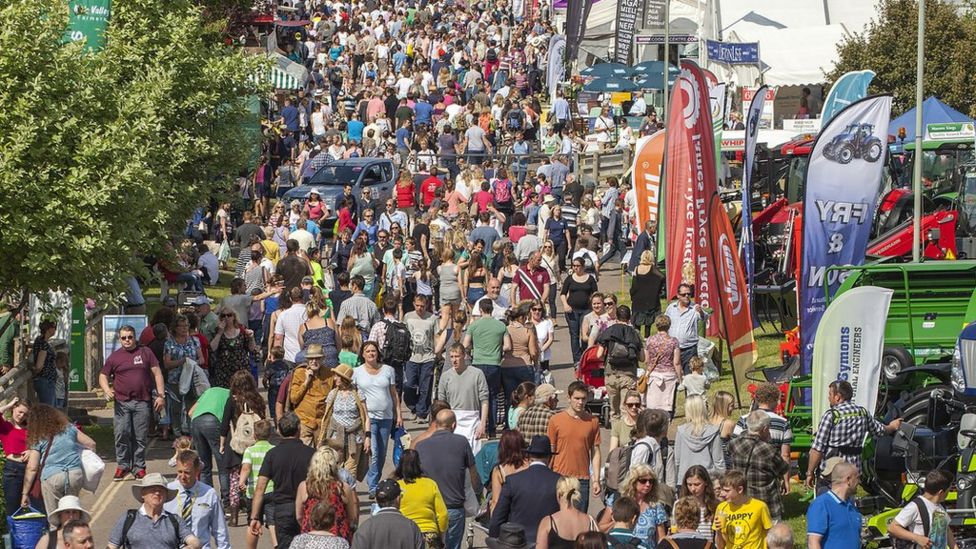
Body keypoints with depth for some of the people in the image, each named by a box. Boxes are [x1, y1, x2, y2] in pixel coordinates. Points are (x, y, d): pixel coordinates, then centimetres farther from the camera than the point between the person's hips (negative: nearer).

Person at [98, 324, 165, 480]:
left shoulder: (145, 353, 8)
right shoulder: (114, 357, 9)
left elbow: (157, 373, 9)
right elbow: (103, 376, 14)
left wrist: (160, 395, 2)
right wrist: (107, 390, -7)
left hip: (142, 402, 0)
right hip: (122, 402, 0)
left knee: (141, 437, 2)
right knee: (121, 435, -6)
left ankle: (139, 467, 10)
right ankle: (122, 465, 5)